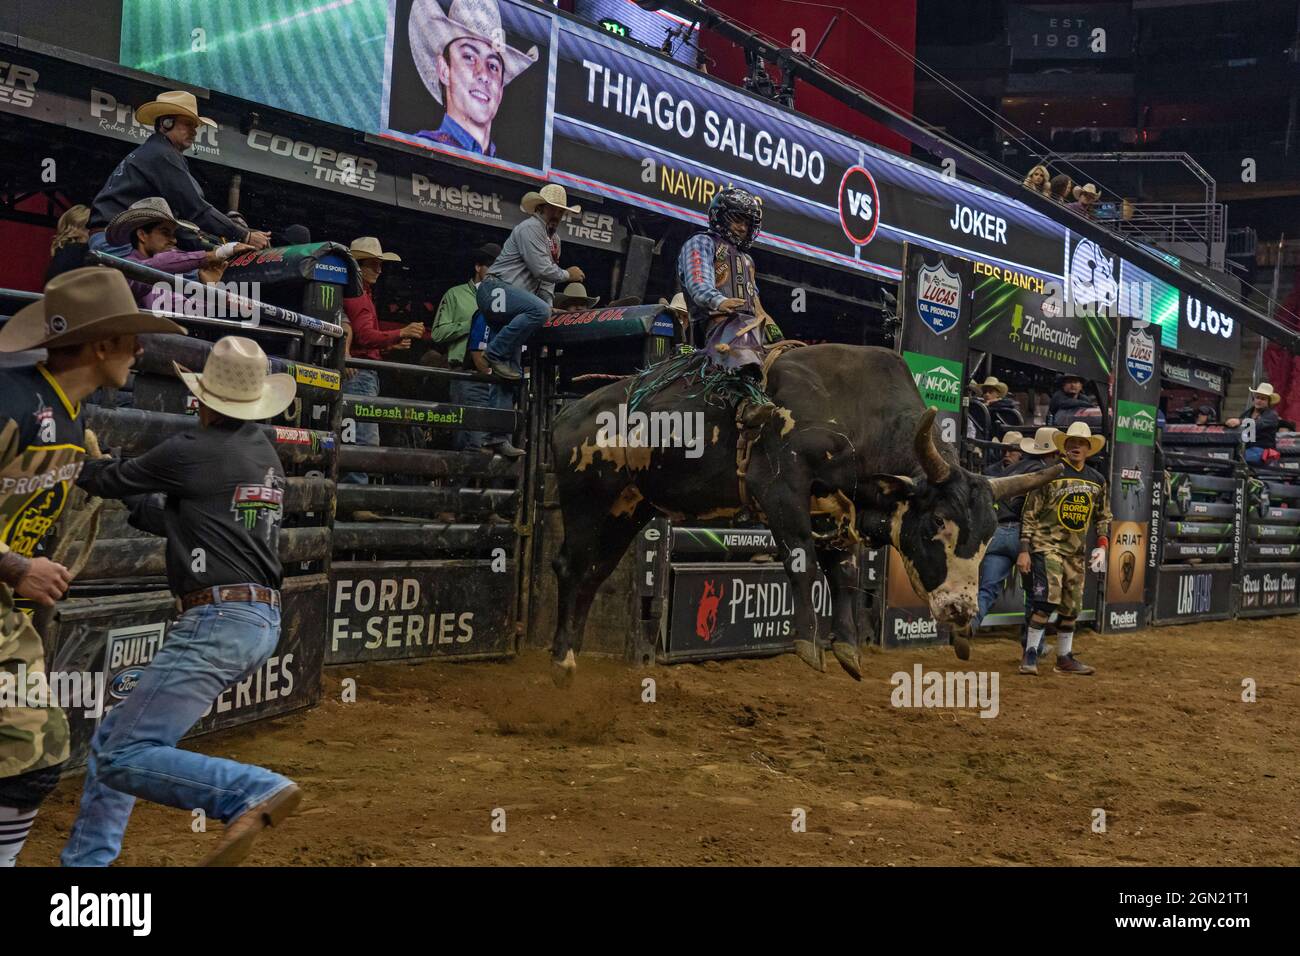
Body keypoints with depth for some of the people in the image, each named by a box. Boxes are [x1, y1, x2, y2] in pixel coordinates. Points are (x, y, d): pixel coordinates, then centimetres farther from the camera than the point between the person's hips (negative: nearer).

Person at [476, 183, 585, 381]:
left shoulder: (554, 239, 22)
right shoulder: (530, 228, -9)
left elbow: (546, 281, 19)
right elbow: (541, 269, -18)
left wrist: (548, 306, 3)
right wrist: (567, 275, -2)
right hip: (495, 290, -11)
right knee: (539, 310, -30)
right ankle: (496, 353, -24)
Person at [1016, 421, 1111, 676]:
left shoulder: (1097, 480, 9)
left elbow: (1104, 517, 18)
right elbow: (1029, 514, -6)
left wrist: (1102, 546, 2)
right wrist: (1024, 550, -10)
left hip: (1076, 551, 6)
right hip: (1046, 545, -5)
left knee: (1072, 606, 9)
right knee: (1048, 598, -18)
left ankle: (1064, 658, 22)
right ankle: (1030, 655, -7)